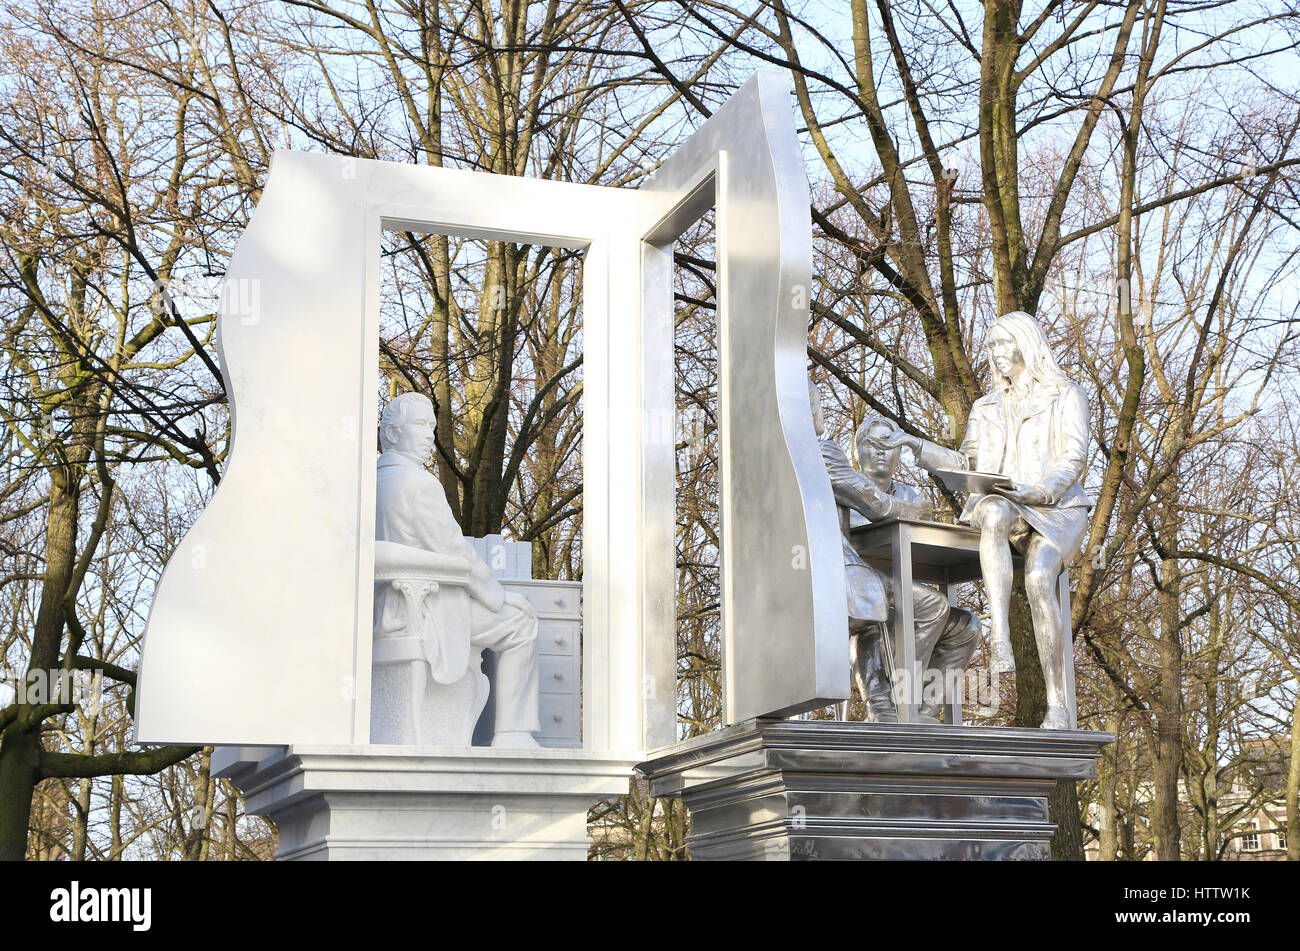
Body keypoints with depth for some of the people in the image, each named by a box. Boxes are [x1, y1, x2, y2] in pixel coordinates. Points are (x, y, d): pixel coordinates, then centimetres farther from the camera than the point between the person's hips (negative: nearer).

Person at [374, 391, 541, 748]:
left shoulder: (370, 485, 14)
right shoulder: (420, 482, -16)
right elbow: (455, 553, -16)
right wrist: (498, 595, -3)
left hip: (383, 612, 10)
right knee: (520, 623, 4)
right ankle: (512, 736, 3)